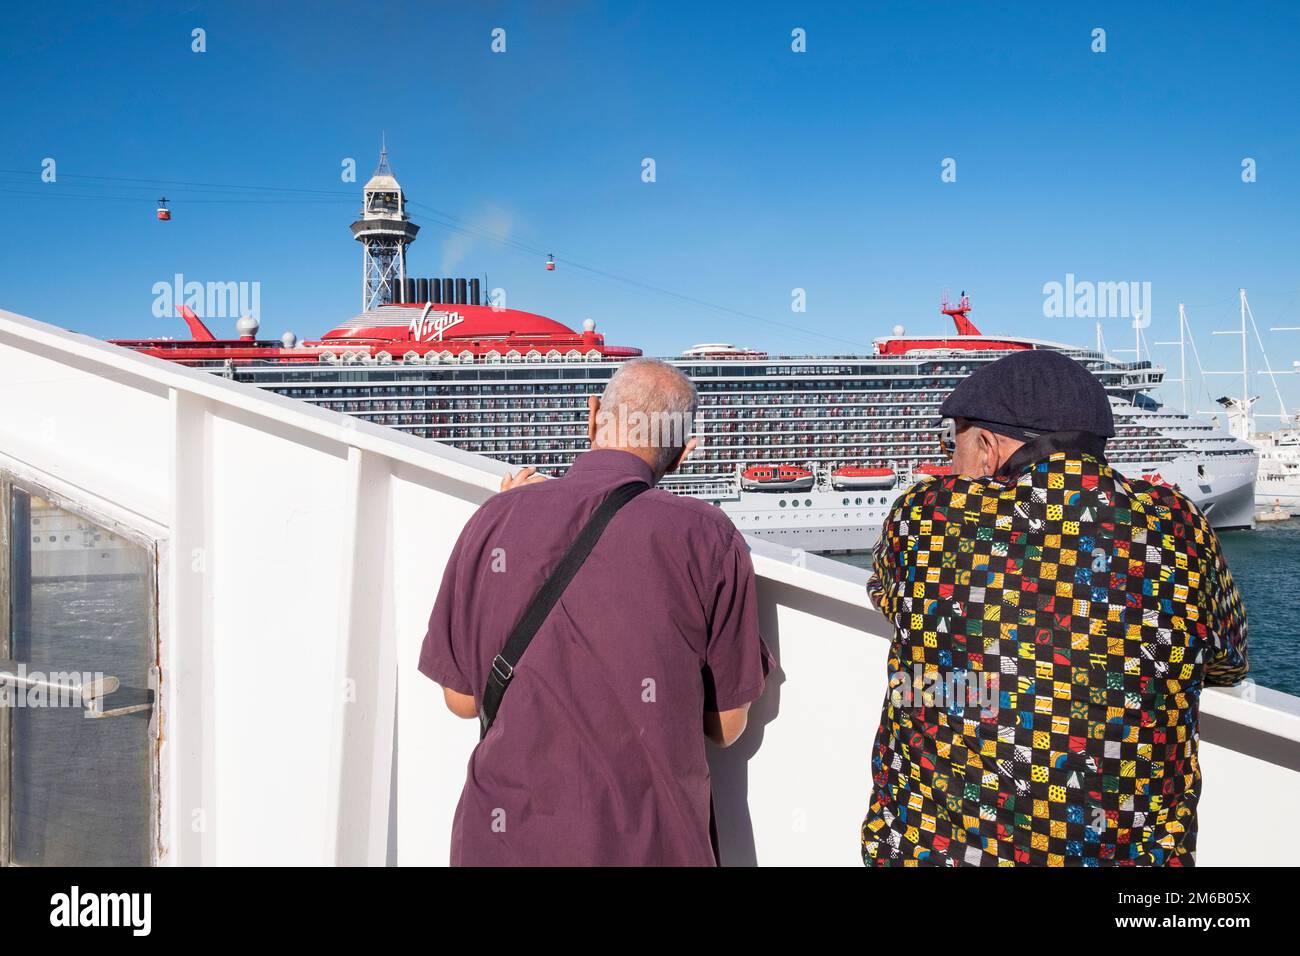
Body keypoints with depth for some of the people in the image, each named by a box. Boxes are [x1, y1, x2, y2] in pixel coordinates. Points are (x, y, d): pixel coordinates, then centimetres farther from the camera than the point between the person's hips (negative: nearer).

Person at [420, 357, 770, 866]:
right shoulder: (708, 538, -11)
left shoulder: (495, 520, -7)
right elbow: (726, 725, -3)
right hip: (651, 843, -1)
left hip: (503, 839, 2)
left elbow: (462, 699, 3)